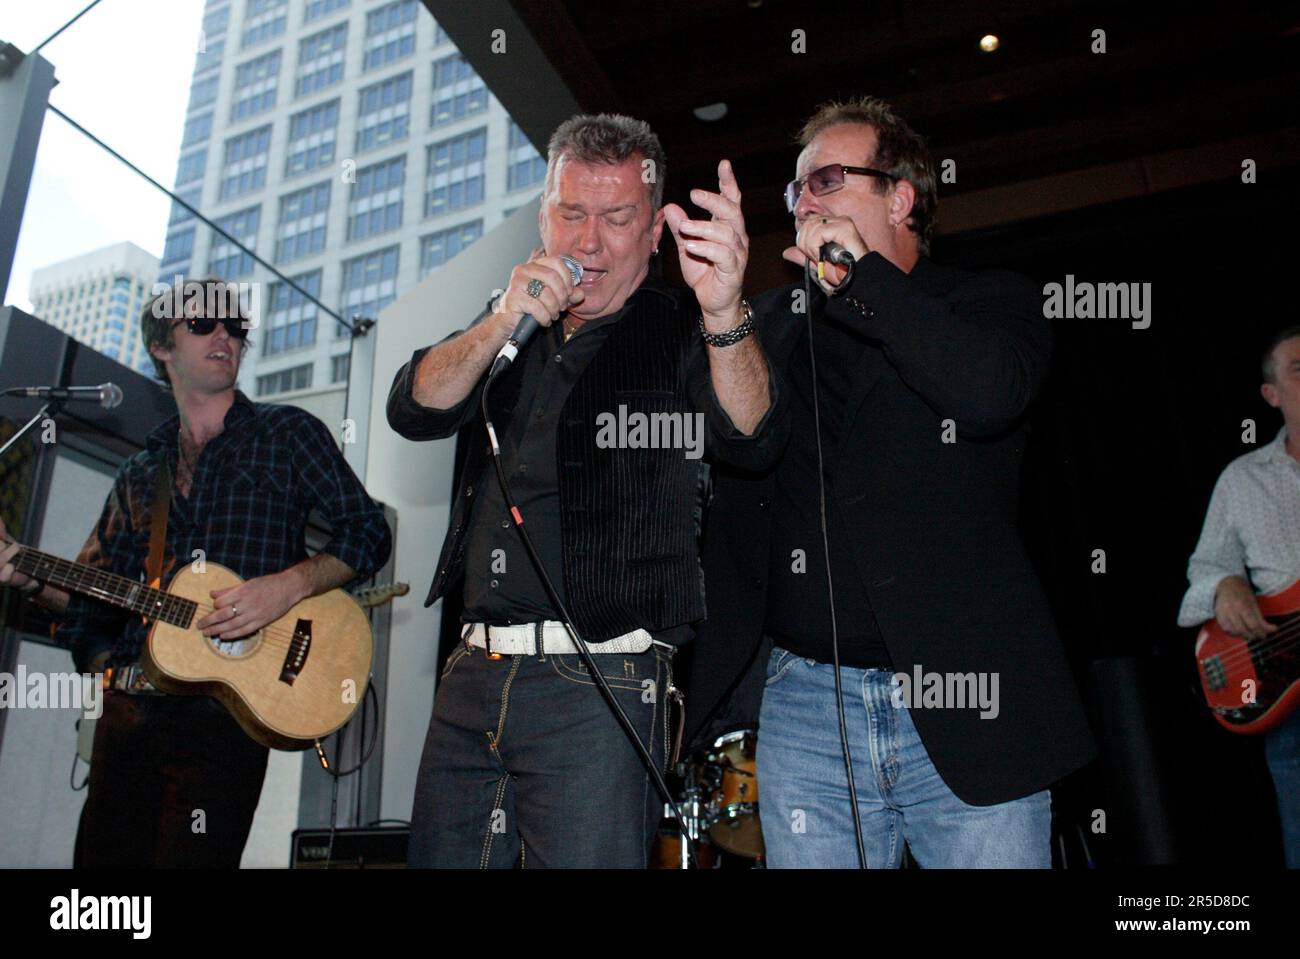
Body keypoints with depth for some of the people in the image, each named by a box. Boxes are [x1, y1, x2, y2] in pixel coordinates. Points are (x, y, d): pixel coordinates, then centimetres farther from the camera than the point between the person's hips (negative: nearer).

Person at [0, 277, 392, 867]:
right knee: (102, 857, 9)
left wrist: (290, 586, -16)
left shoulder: (287, 433, 5)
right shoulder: (140, 472, 18)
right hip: (127, 705, 5)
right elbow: (97, 596, 17)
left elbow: (367, 532, -2)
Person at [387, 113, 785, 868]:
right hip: (475, 671, 5)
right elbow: (414, 410, 1)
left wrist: (725, 313, -38)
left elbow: (752, 439, -19)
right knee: (439, 855, 13)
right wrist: (505, 322, -16)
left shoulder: (681, 330, -1)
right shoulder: (513, 330, 14)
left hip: (601, 689, -5)